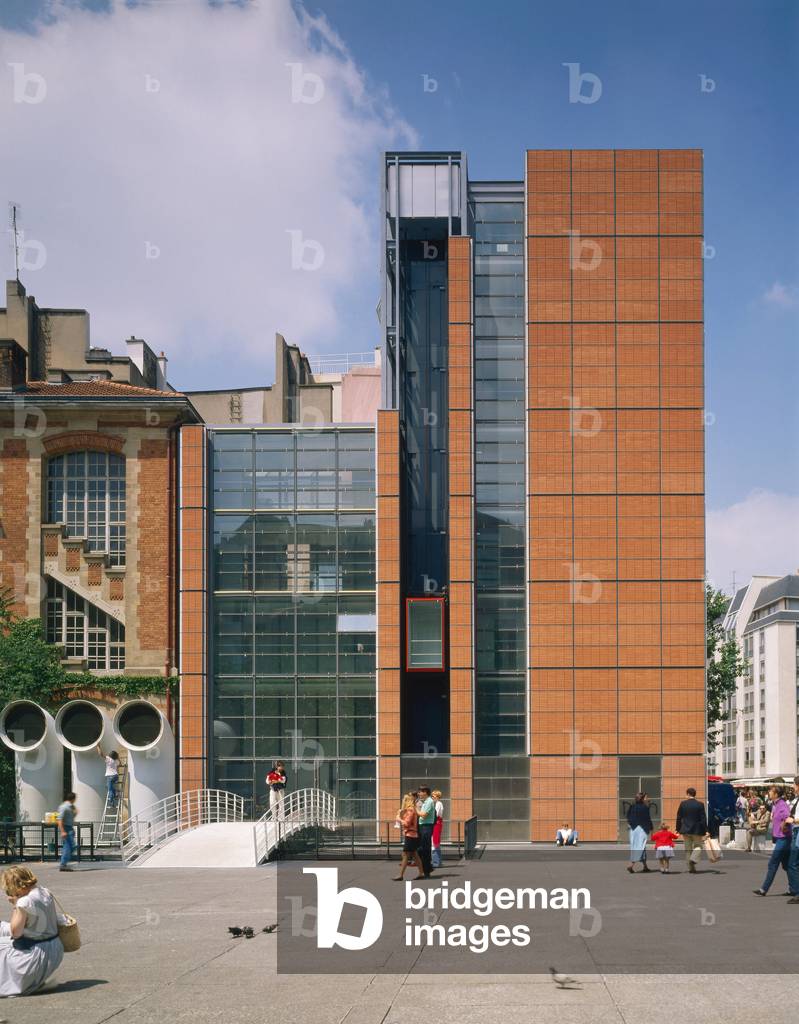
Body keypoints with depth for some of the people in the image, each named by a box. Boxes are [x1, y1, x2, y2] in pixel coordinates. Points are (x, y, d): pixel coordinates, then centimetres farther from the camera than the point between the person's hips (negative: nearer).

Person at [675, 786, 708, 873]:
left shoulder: (683, 804, -3)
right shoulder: (700, 804, -6)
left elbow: (679, 818, 2)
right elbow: (703, 819, -5)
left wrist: (678, 830, 11)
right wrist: (704, 832, -1)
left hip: (686, 830, 1)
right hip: (697, 830, -1)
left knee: (688, 849, 9)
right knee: (698, 846, 13)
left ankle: (691, 868, 7)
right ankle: (693, 859, -15)